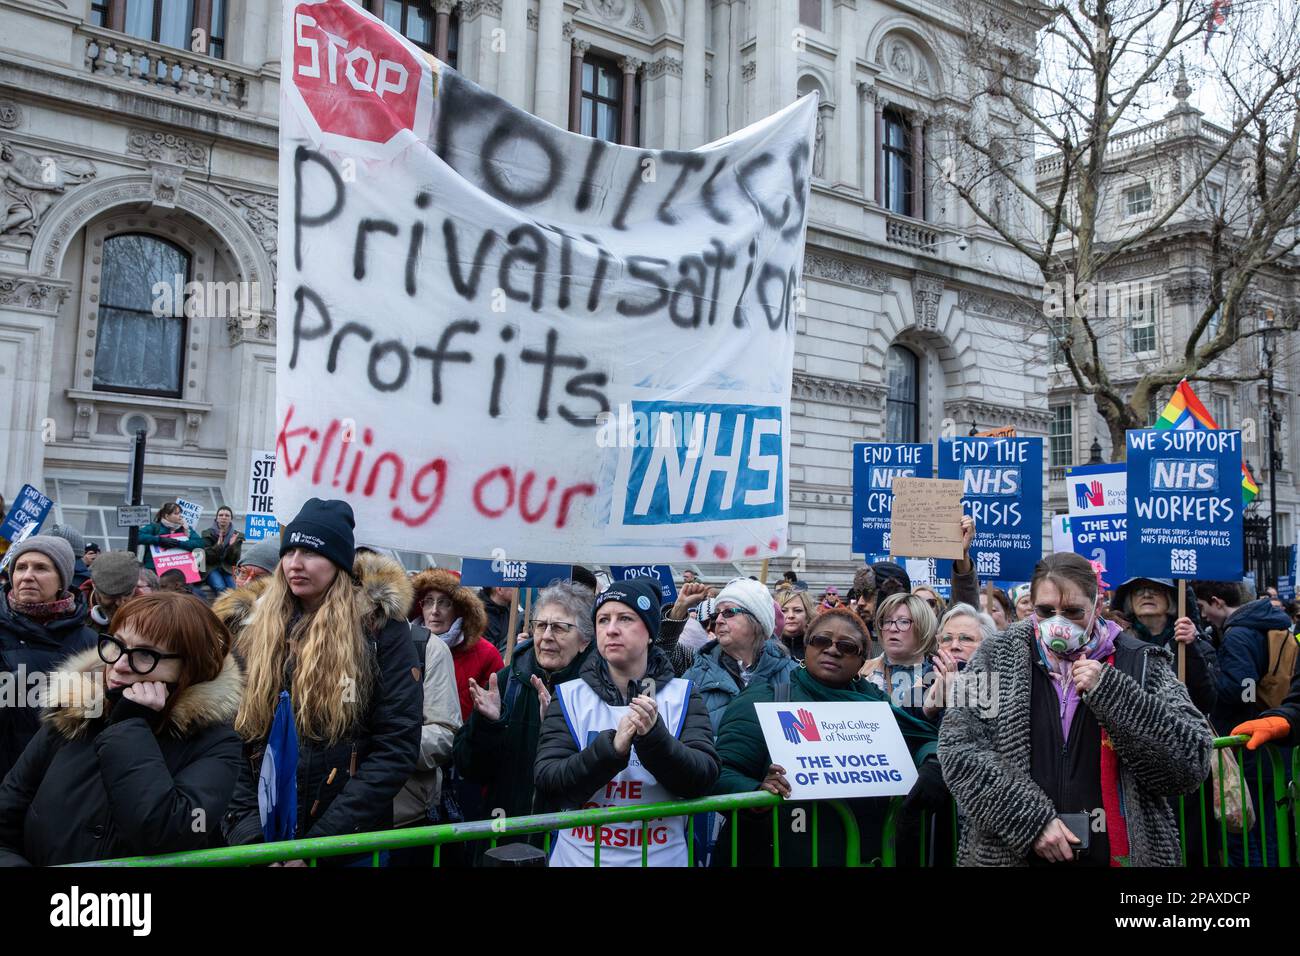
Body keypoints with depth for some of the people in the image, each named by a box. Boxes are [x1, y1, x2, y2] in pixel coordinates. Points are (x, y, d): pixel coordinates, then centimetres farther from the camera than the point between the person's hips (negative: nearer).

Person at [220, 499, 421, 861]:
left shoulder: (380, 628, -8)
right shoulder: (255, 632, 3)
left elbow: (397, 746, -13)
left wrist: (319, 841, -17)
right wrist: (247, 834, -12)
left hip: (349, 843, -3)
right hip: (261, 837, 3)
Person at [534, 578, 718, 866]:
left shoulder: (683, 696, -3)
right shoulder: (569, 696, -3)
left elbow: (703, 780, -12)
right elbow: (548, 782, -12)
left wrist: (654, 738, -28)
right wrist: (612, 747, -26)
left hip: (661, 857, 0)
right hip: (578, 855, 0)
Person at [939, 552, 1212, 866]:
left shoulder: (1141, 664, -3)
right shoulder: (998, 656, -3)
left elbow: (1193, 762, -12)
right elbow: (959, 748, -11)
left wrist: (1111, 694, -21)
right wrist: (1030, 820, -18)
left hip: (1118, 852, 0)